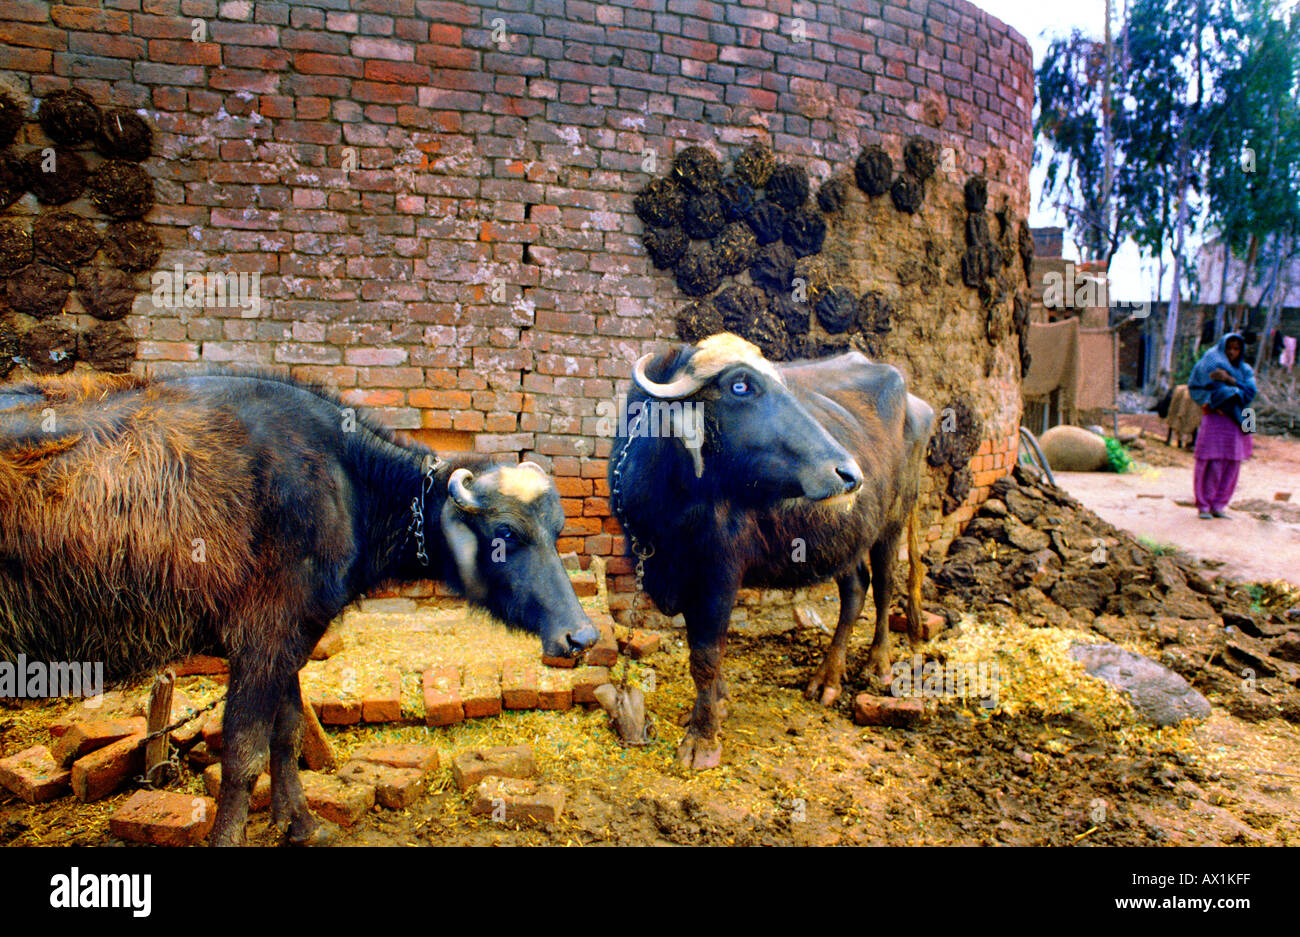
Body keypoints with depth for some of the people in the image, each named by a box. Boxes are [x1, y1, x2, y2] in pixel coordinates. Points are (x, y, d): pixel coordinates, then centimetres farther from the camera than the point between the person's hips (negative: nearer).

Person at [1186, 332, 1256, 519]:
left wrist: (1229, 380, -16)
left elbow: (1250, 391, -3)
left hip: (1236, 422, 4)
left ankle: (1217, 506, 8)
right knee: (1211, 463, -8)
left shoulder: (1245, 370, 15)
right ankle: (1203, 506, -2)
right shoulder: (1212, 363, 5)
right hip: (1215, 419, -4)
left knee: (1231, 465, 1)